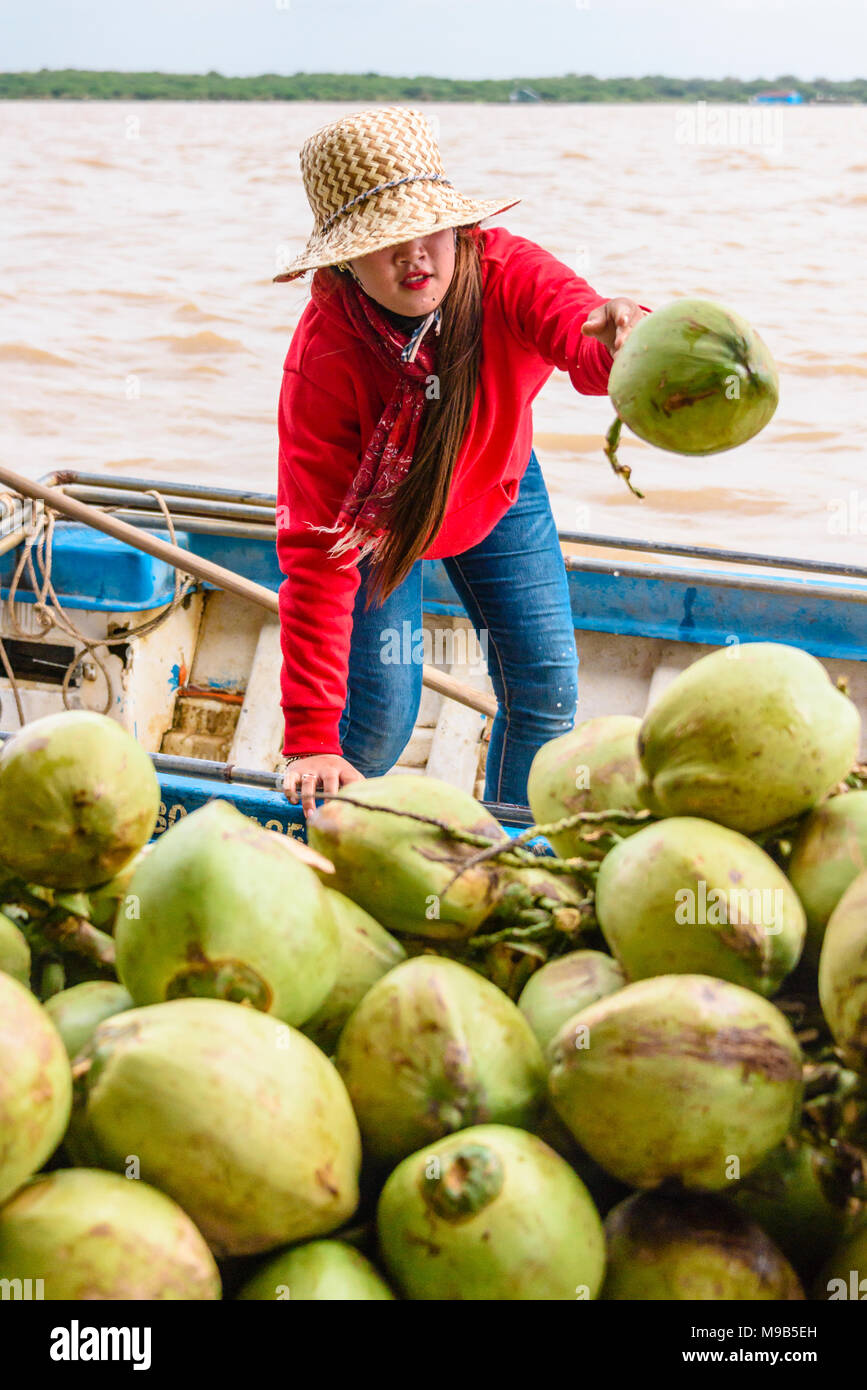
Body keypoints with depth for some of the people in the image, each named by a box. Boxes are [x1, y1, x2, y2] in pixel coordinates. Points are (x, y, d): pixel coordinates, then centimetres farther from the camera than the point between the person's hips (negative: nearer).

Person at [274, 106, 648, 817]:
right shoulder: (325, 358, -35)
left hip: (495, 491, 3)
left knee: (546, 688, -1)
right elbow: (317, 553, -36)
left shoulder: (505, 272, -32)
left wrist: (618, 335, -83)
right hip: (373, 514, -3)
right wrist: (310, 740, -39)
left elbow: (582, 333, -55)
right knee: (381, 715, -12)